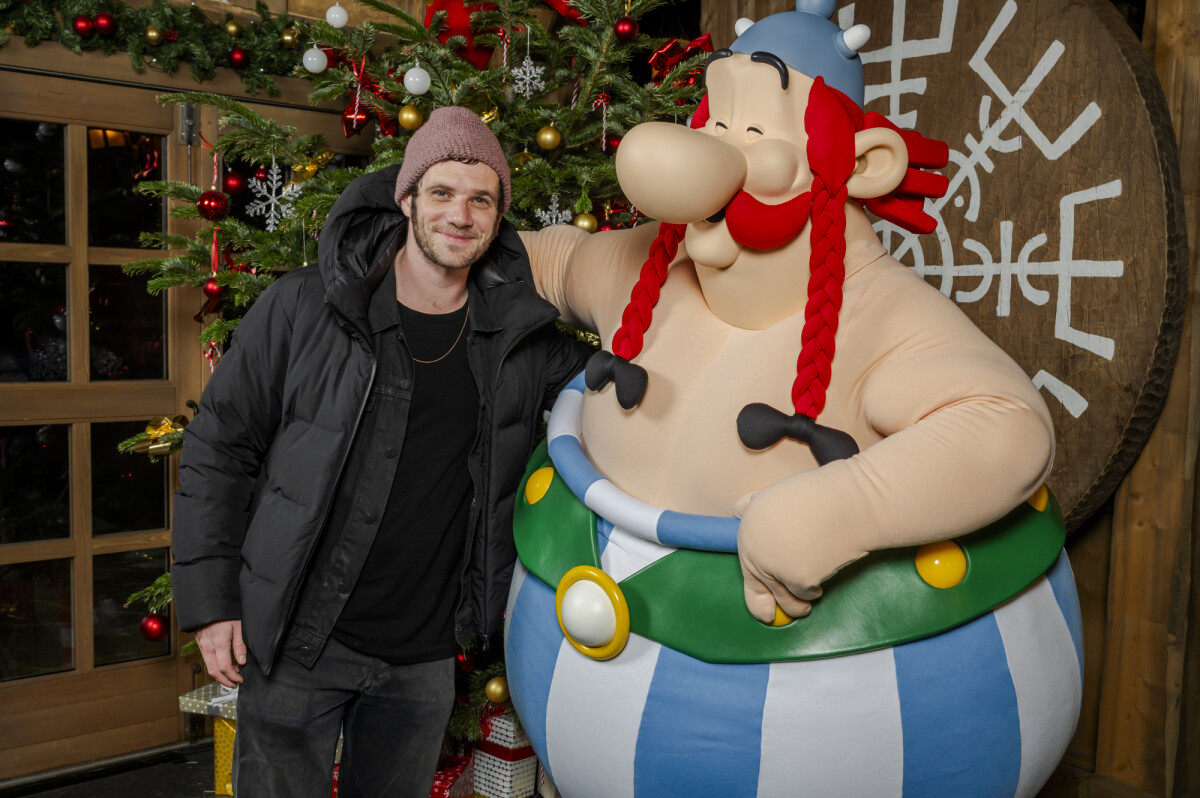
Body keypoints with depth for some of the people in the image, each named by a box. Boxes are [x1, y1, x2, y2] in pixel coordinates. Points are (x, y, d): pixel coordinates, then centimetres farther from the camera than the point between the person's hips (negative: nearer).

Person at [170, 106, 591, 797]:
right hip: (297, 644, -2)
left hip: (426, 656, 3)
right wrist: (211, 602, -6)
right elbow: (220, 450, -4)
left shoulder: (521, 338, -2)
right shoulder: (301, 311, -10)